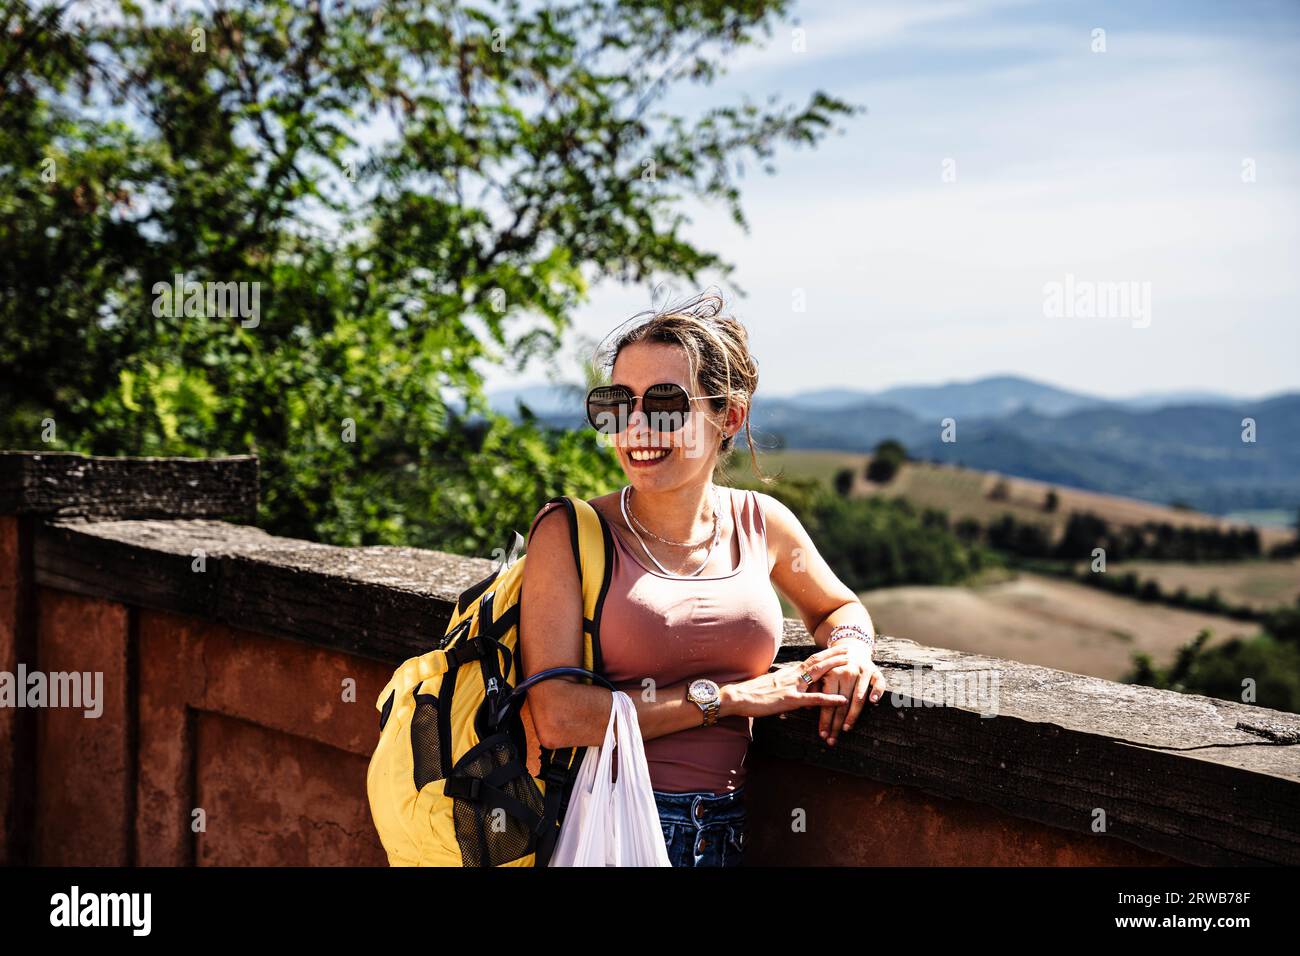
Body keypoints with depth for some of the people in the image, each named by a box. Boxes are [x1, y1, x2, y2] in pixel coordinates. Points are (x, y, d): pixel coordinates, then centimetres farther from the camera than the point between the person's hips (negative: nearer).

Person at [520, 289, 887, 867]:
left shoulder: (760, 521, 8)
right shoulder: (569, 532, -3)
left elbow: (838, 607, 30)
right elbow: (557, 717, -13)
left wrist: (849, 647, 5)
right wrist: (730, 696, -11)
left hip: (723, 836, 3)